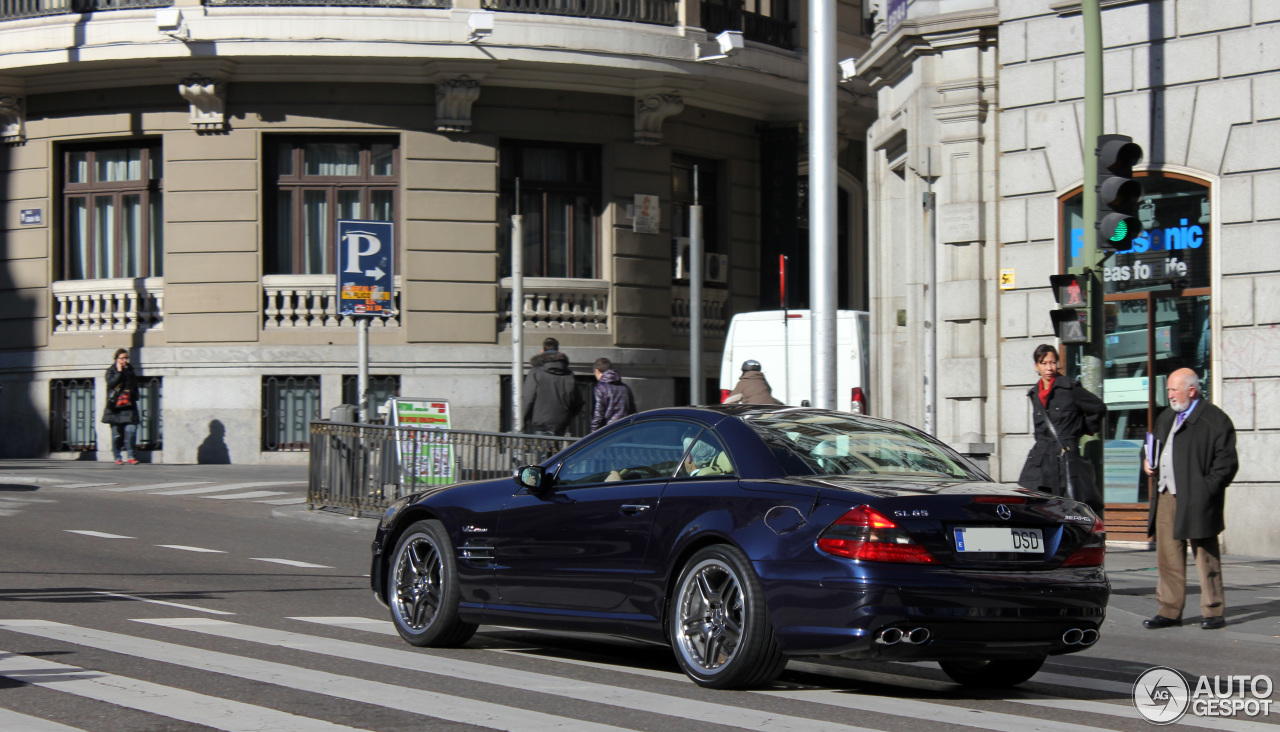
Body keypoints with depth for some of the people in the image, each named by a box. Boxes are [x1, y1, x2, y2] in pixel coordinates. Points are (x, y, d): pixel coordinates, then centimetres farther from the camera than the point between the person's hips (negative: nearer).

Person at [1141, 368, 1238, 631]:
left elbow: (1227, 462, -8)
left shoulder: (1215, 420, -5)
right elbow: (1155, 448, 33)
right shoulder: (1165, 418, 19)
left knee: (1206, 557, -1)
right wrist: (1148, 462, 11)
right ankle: (1169, 611, 12)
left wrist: (1206, 490, -15)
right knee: (1168, 557, 6)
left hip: (1196, 501, -7)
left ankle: (1214, 611, 7)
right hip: (1166, 498, 7)